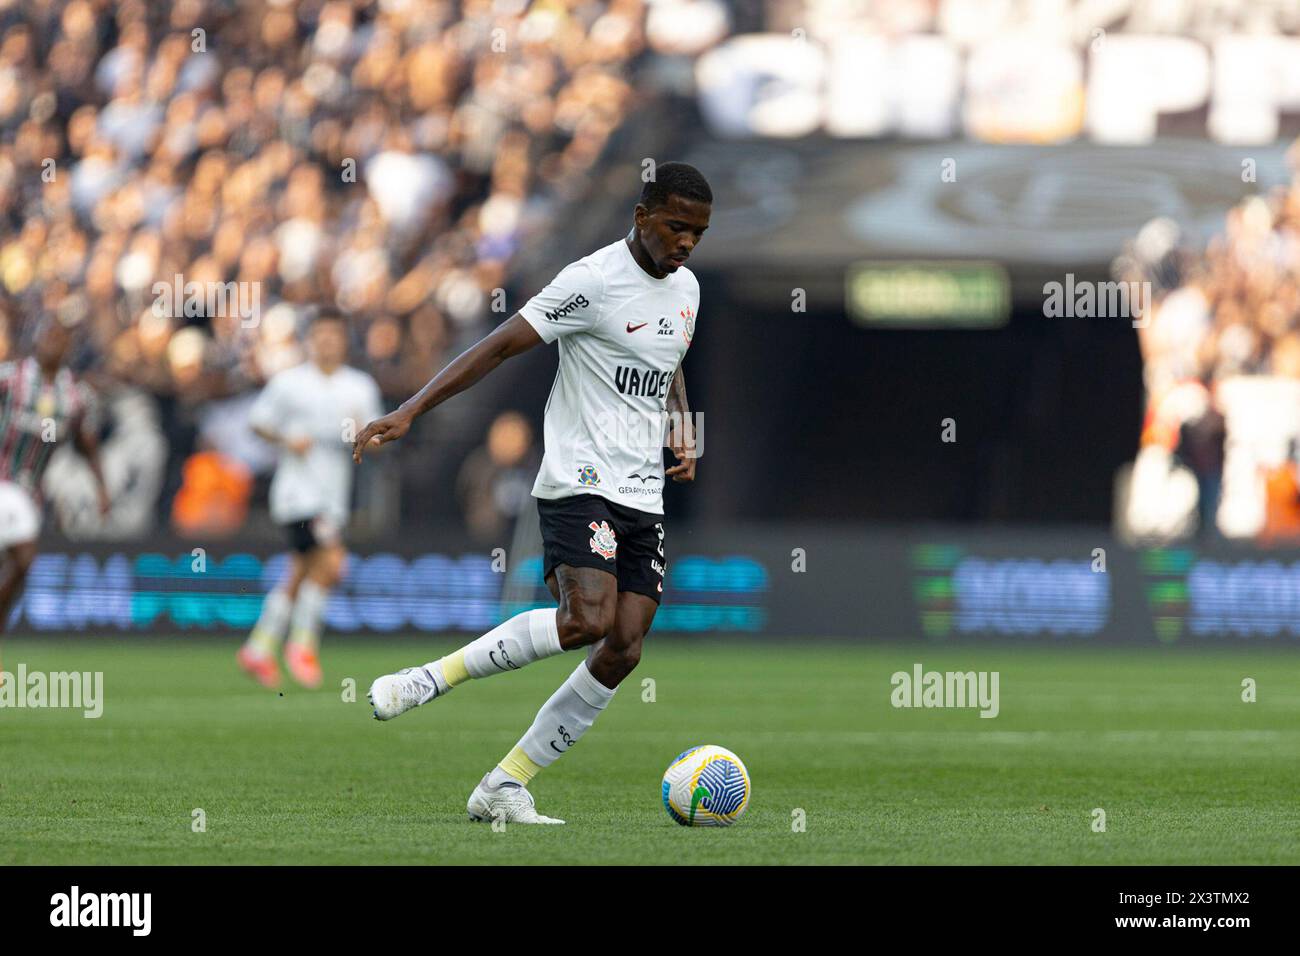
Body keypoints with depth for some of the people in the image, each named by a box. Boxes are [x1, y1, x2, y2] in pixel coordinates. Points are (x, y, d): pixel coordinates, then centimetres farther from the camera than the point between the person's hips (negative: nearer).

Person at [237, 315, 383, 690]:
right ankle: (303, 642, -6)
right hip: (298, 488, -5)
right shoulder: (288, 382, -1)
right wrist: (287, 440, -12)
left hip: (333, 495, 5)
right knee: (330, 563, -20)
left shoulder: (361, 387, 10)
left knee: (300, 575, 10)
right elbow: (258, 420, 6)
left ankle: (258, 648, 22)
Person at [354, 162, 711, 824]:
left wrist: (682, 429, 14)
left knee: (623, 651, -4)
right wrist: (409, 412, -19)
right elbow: (499, 347, -13)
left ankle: (504, 788, 2)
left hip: (644, 497, 8)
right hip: (579, 482, -8)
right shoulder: (593, 281, -11)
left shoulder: (685, 288, 13)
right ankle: (426, 682, -15)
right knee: (586, 621, -28)